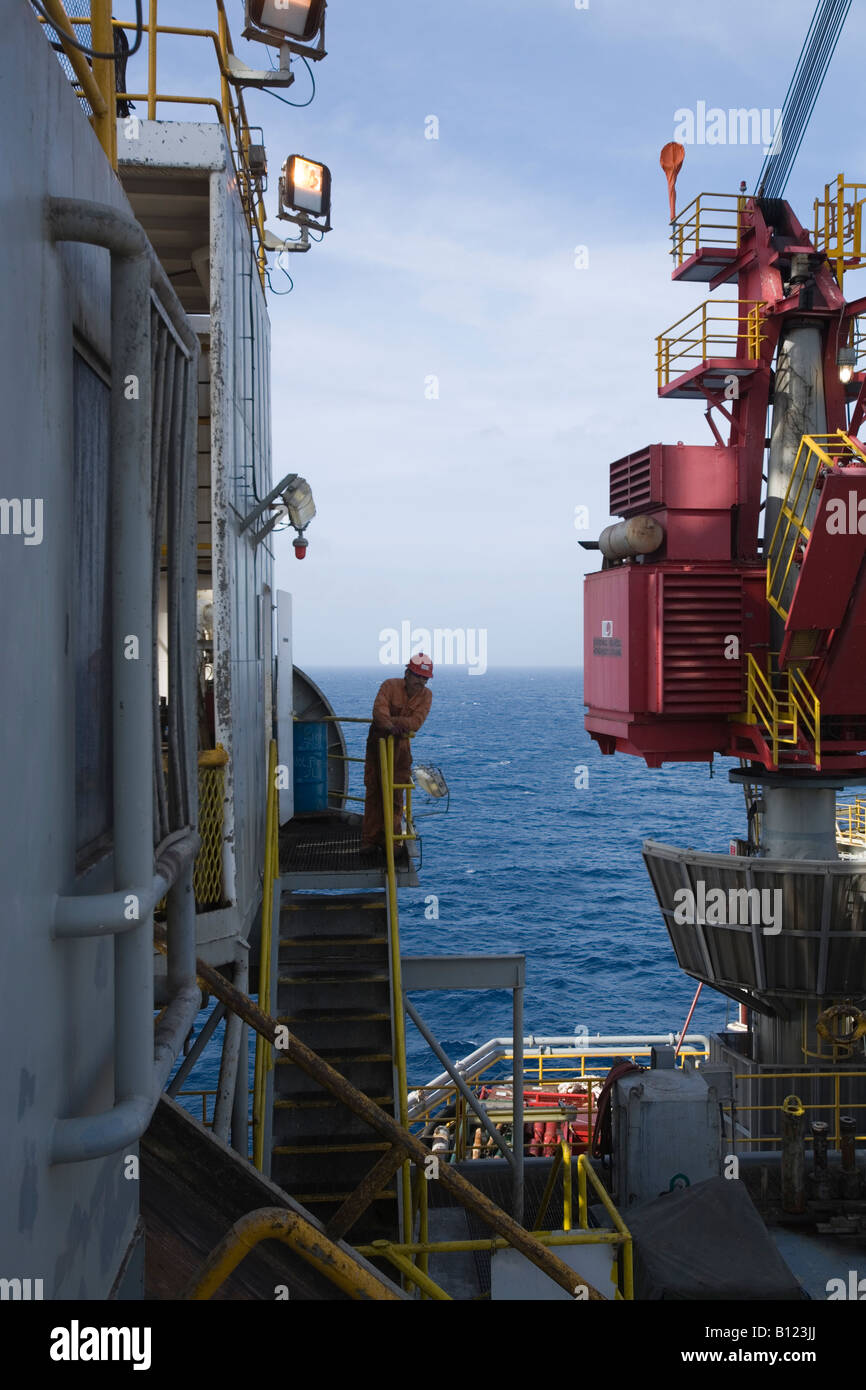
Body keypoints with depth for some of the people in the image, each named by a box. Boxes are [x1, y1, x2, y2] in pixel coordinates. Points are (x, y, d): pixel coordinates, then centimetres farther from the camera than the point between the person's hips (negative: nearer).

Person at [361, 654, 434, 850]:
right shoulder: (390, 685, -13)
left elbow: (416, 722, -19)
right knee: (374, 790, 0)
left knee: (395, 793, 2)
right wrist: (389, 726, -48)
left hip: (401, 745, 2)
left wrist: (391, 721, -30)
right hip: (378, 743, -2)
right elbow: (379, 710, -29)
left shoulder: (426, 695, -5)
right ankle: (370, 839, 6)